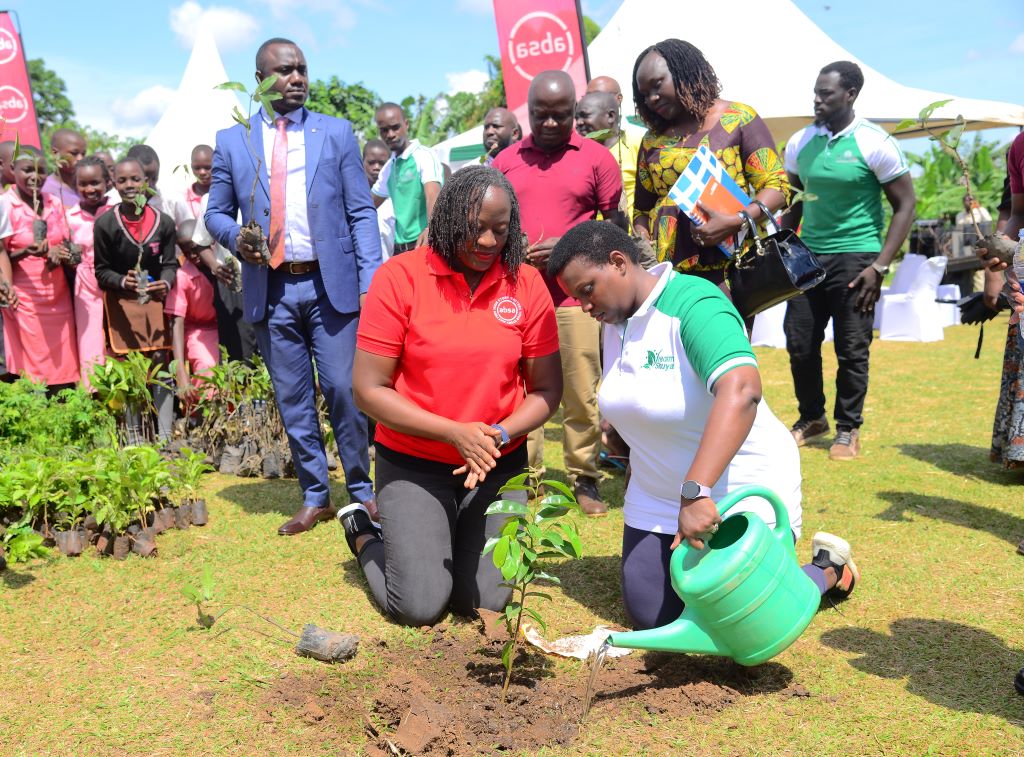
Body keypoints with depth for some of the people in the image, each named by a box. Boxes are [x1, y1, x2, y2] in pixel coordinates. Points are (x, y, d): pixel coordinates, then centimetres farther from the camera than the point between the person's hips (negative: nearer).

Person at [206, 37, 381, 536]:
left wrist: (370, 283, -6)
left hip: (331, 284, -1)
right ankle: (315, 499, 21)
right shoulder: (231, 141, 8)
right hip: (270, 290, 2)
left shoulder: (336, 132, 6)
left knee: (344, 392, -1)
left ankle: (361, 492, 16)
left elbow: (361, 213, 3)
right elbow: (216, 212, 14)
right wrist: (236, 238, -10)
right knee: (292, 401, 8)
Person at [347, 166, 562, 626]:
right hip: (413, 465, -3)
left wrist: (500, 434, -19)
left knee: (487, 600, 4)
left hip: (499, 466, 3)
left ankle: (450, 537, 35)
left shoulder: (526, 284, -4)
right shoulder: (399, 277, -12)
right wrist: (453, 432, -20)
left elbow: (546, 390, -1)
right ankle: (363, 536, 27)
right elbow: (369, 389, -13)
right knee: (420, 606, -3)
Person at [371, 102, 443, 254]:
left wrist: (431, 228, -45)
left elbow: (433, 195, -26)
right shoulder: (389, 166, 13)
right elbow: (372, 202, 25)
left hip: (424, 244, -7)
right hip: (400, 247, 7)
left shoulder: (424, 155, -10)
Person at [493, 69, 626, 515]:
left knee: (582, 393, 0)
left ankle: (584, 478, 13)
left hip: (575, 294, -2)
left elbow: (617, 225, 4)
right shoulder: (506, 160, 12)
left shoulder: (596, 158, 4)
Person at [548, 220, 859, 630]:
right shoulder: (614, 321, 0)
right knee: (650, 619, 9)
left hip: (744, 493, -7)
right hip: (656, 500, 7)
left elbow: (741, 391, -42)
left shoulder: (692, 303, -25)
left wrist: (695, 492, -49)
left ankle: (830, 569, 28)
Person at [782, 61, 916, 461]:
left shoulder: (875, 143, -8)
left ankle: (848, 428, 17)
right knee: (800, 343, 6)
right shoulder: (800, 142, 5)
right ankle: (811, 417, 26)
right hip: (808, 255, 4)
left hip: (854, 256, -4)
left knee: (852, 349, 0)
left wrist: (880, 266, -13)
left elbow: (905, 206, -6)